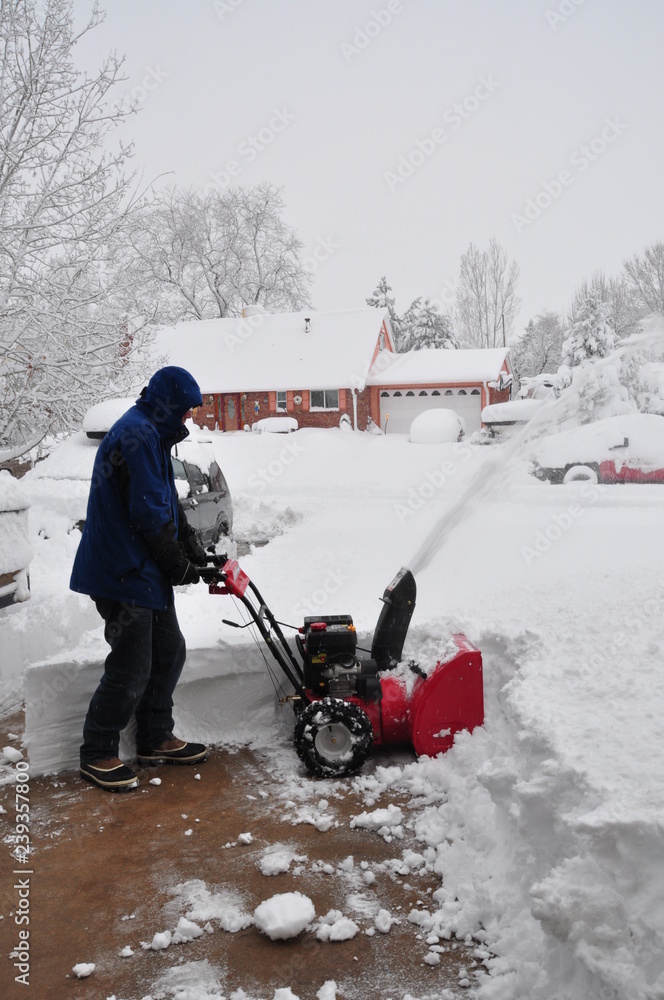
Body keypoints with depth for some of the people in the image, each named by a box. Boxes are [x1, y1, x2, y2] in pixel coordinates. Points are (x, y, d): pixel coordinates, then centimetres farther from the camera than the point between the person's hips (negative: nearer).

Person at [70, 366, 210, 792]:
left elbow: (168, 502, 20)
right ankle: (98, 755, 14)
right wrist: (179, 564, -11)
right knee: (131, 668, -3)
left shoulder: (152, 434, 16)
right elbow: (149, 511, -22)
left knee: (169, 652, 16)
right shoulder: (137, 434, -18)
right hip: (124, 572, -11)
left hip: (146, 571, 11)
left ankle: (156, 740, 29)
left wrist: (194, 548, 11)